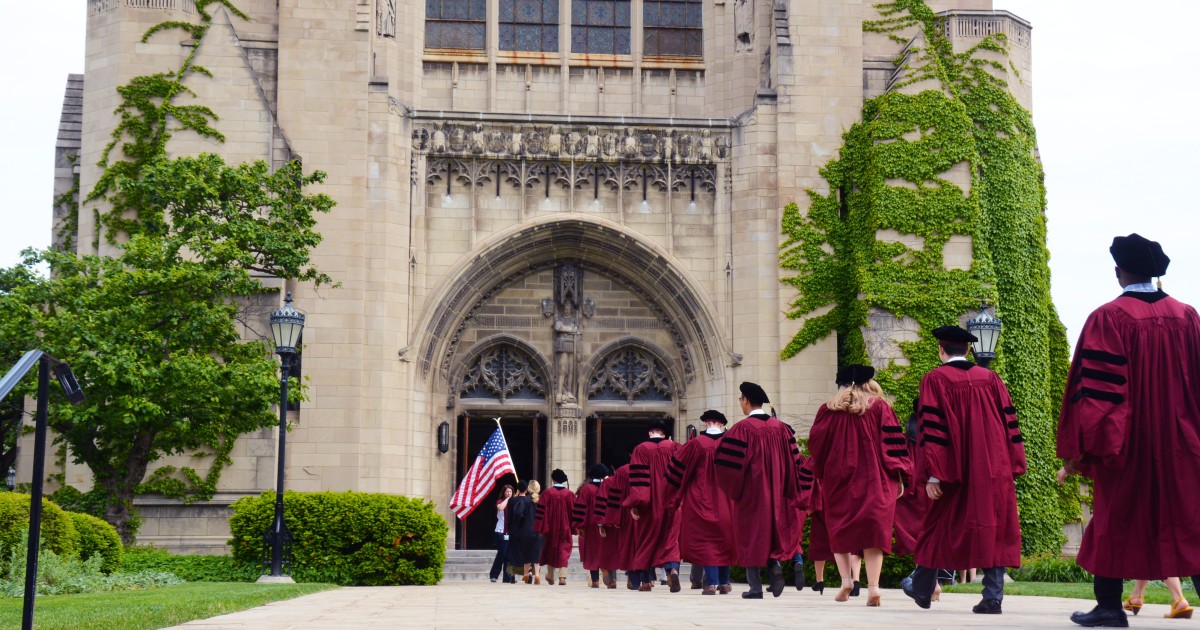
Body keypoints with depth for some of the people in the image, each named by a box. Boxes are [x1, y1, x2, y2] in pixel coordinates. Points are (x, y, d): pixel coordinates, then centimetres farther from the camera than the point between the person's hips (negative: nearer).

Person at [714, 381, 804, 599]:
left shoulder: (742, 429, -13)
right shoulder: (781, 428, 3)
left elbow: (731, 463, -15)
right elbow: (794, 460, 4)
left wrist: (732, 488, 2)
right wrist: (785, 489, 13)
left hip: (750, 493, -4)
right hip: (776, 494, 4)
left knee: (751, 537, 3)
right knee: (774, 526, 17)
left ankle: (755, 587, 1)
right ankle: (776, 563, -8)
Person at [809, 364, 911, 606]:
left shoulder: (828, 410, 4)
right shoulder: (879, 407, 1)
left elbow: (815, 445, 8)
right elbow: (892, 442, -3)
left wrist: (822, 477, 21)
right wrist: (898, 476, 1)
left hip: (837, 480, 1)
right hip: (874, 480, -1)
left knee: (840, 529, 13)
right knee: (873, 528, -3)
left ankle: (846, 579, -2)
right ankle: (873, 585, -15)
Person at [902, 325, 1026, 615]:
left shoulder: (935, 380, -4)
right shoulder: (991, 378, 7)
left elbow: (931, 428, -10)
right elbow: (1009, 422, 5)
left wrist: (932, 475, -11)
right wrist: (1013, 467, 8)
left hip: (953, 470, -2)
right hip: (993, 470, 2)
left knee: (940, 526, 11)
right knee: (994, 528, 2)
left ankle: (922, 588, 25)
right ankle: (993, 597, -5)